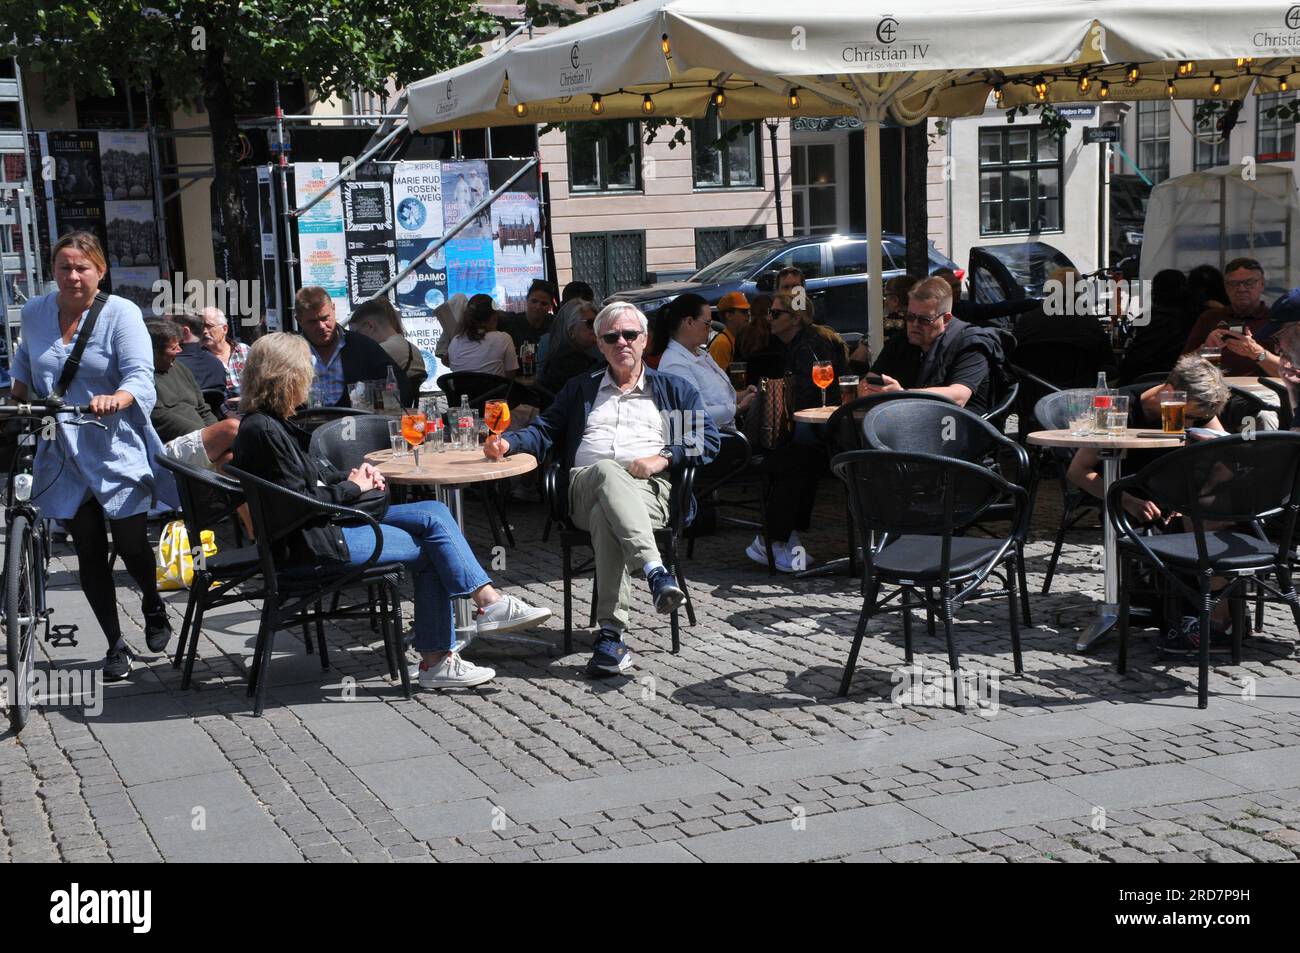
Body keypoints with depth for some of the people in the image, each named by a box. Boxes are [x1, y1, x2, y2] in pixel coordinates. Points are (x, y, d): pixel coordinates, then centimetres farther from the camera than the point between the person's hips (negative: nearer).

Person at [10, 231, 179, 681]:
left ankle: (153, 604, 33)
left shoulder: (121, 313, -8)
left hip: (116, 450, -3)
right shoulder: (34, 313, 7)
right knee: (89, 554, 4)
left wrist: (114, 400, -37)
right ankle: (116, 647, 16)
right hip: (63, 455, 4)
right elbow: (24, 368, 26)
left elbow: (140, 376, -18)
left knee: (130, 545, -1)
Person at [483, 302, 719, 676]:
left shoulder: (674, 389, 24)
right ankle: (656, 571, -55)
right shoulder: (581, 389, 32)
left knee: (605, 517, -38)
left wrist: (663, 458, -5)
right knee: (607, 471, -39)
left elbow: (708, 440, 13)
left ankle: (612, 633, -47)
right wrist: (508, 443, 3)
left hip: (647, 490, -1)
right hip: (585, 487, 1)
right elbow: (545, 430, 25)